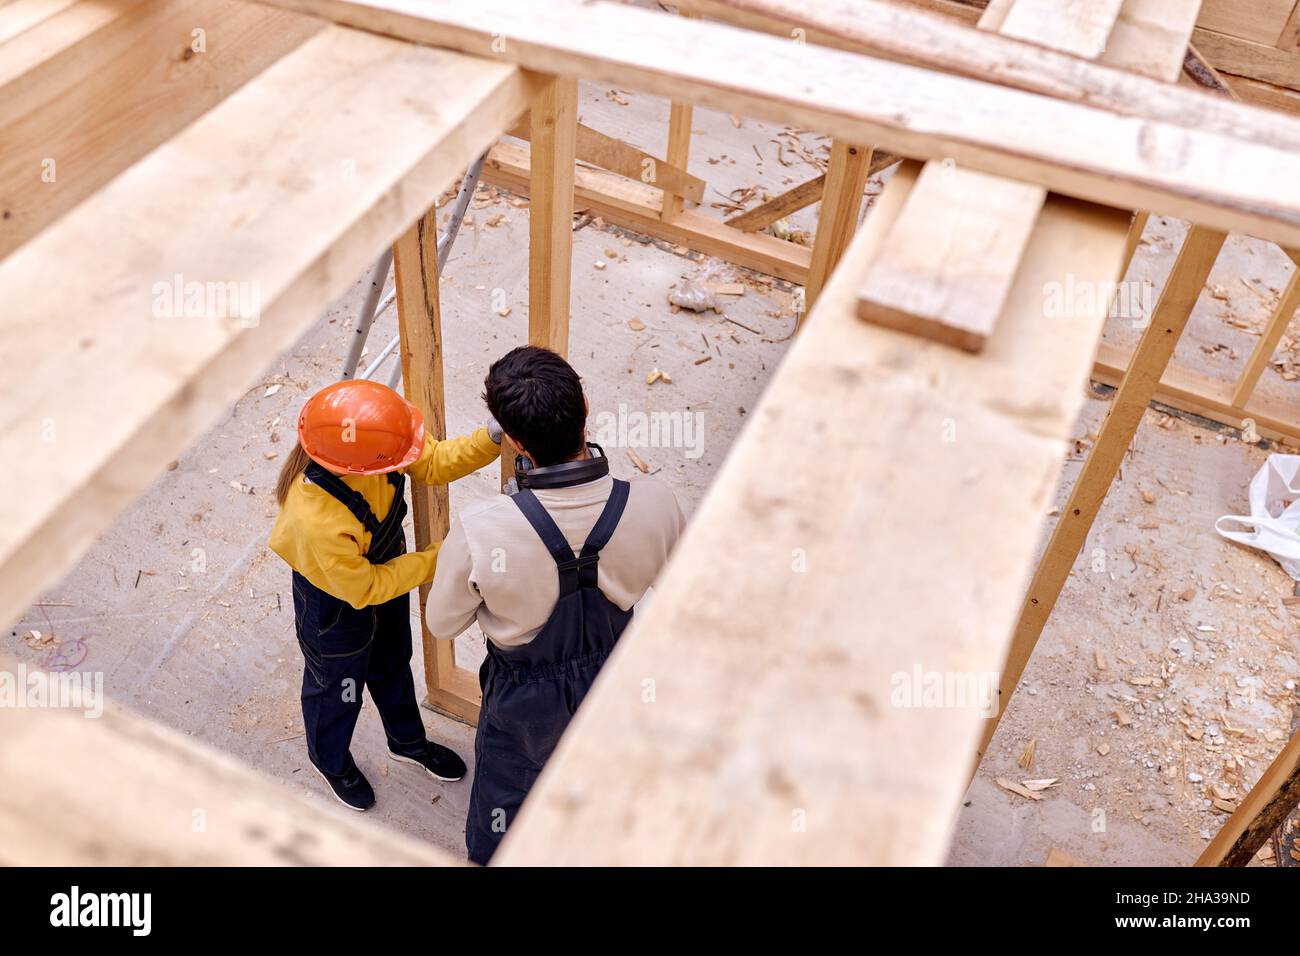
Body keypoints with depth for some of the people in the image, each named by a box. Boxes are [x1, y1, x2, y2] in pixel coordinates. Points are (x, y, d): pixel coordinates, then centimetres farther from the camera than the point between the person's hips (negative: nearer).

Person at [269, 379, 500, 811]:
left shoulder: (367, 440, -31)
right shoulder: (319, 520, -46)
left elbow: (433, 462, -16)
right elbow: (364, 589, -28)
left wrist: (493, 438, -32)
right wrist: (437, 559, -23)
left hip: (384, 568, 6)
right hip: (335, 603, -6)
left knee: (393, 666, 31)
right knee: (338, 687, 25)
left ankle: (407, 741, 61)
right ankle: (331, 761, 58)